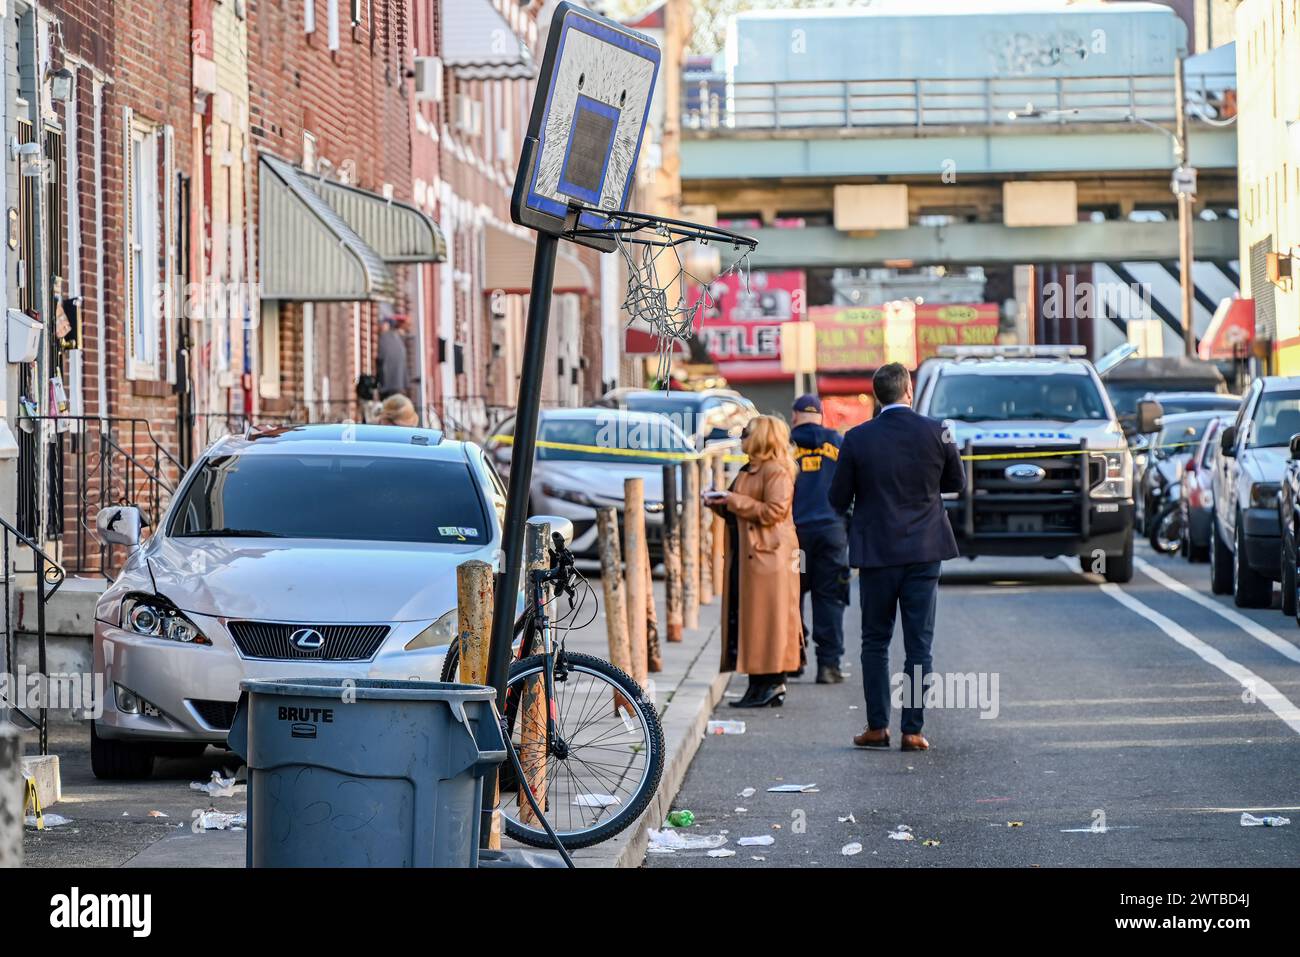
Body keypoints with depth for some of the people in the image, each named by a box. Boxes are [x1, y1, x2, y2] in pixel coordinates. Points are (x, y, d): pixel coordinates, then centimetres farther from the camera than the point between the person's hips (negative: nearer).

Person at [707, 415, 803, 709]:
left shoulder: (777, 471, -10)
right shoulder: (749, 470, 21)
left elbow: (774, 511, -19)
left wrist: (734, 500, -15)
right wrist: (720, 503, 8)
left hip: (768, 556, -10)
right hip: (745, 555, 10)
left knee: (767, 619, -8)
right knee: (744, 618, 7)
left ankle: (773, 685, -5)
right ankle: (758, 685, 9)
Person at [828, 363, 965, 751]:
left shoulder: (857, 439, -8)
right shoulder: (935, 432, -6)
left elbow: (838, 497, -2)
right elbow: (957, 482, 7)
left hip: (876, 551, 0)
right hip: (924, 550, 0)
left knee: (875, 642, 11)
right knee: (919, 643, 4)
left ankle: (877, 726, 9)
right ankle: (913, 730, 2)